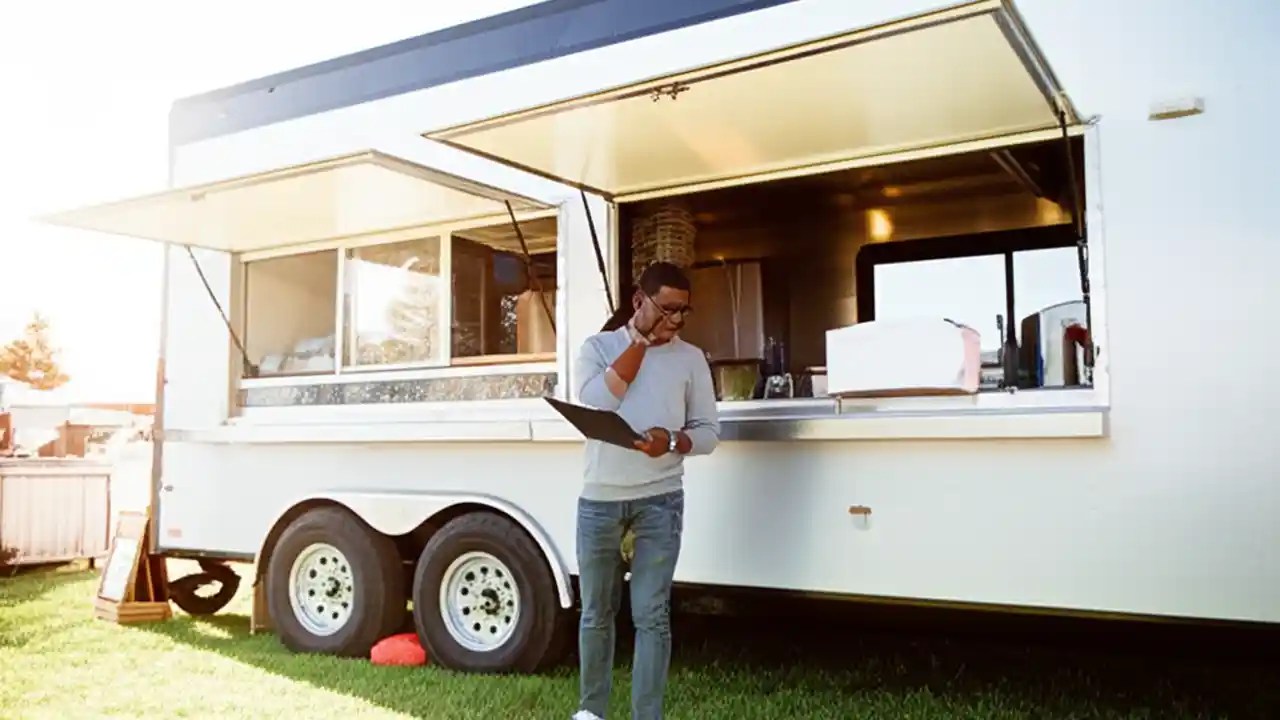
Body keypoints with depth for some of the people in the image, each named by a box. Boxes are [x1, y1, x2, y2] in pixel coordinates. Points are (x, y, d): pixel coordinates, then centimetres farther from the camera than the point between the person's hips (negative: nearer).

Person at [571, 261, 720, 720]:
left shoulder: (690, 358, 4)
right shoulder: (598, 346, 2)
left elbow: (709, 433, 4)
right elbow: (596, 403, -16)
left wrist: (672, 440, -18)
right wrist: (640, 341, -12)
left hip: (659, 500, 0)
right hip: (599, 499, 0)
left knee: (651, 615, 0)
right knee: (596, 613, 13)